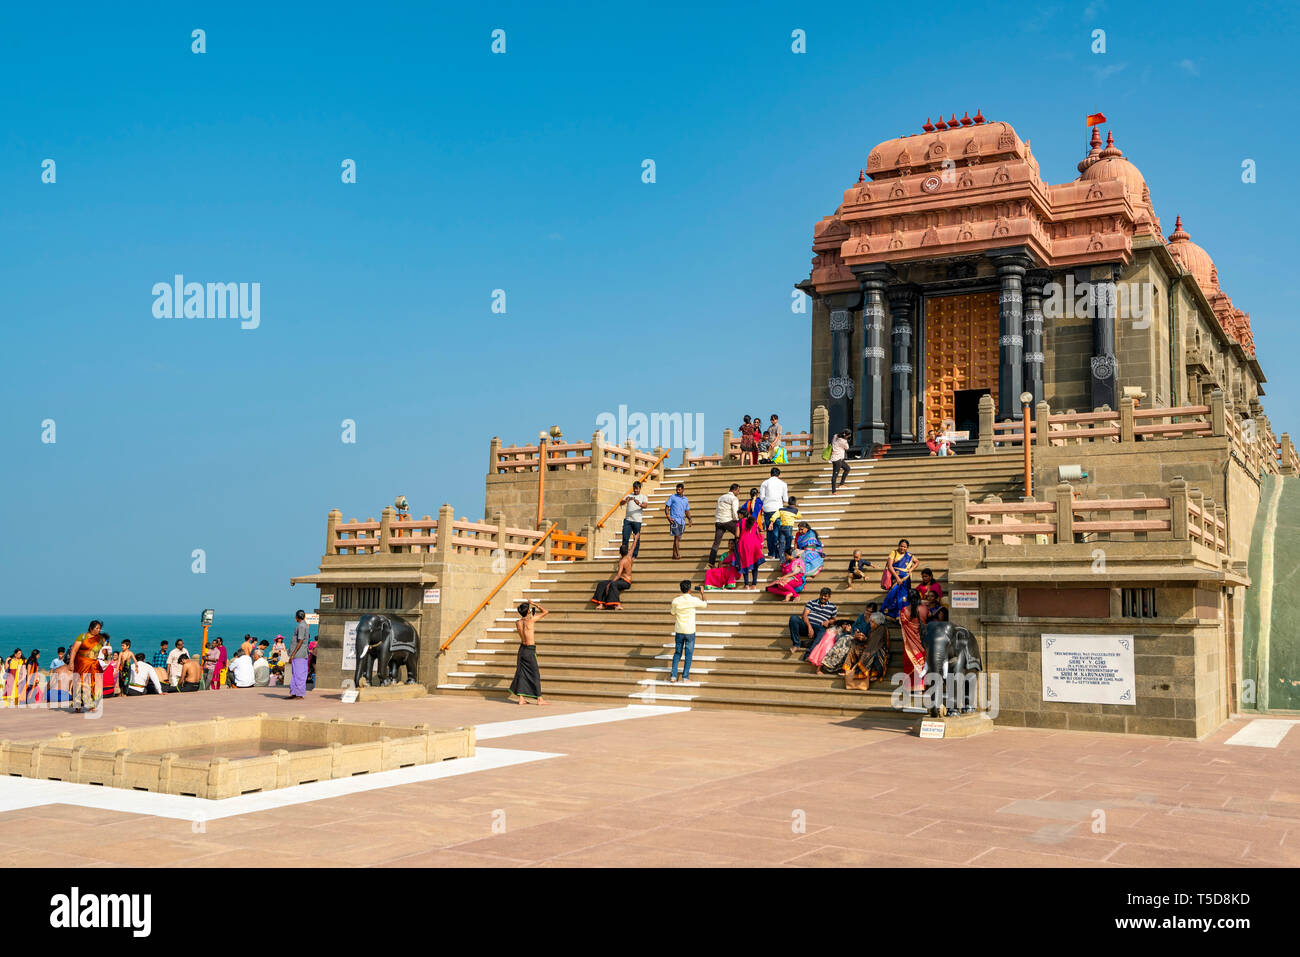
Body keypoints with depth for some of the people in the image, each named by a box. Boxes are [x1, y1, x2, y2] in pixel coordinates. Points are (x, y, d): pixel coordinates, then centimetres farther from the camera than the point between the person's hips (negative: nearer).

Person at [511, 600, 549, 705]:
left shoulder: (518, 623, 0)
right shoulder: (531, 620, -15)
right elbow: (545, 612, -6)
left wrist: (532, 615, 19)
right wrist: (534, 603, 2)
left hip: (522, 649, 6)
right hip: (530, 650, -6)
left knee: (521, 673, 10)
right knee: (535, 674, 1)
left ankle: (521, 698, 10)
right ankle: (539, 699, 3)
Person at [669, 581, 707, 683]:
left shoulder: (676, 601, -4)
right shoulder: (693, 600, -10)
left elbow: (673, 615, 7)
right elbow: (706, 605, 8)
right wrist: (702, 594, 19)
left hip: (679, 631, 2)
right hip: (690, 631, -2)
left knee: (677, 653, 11)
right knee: (688, 654, 6)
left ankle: (673, 676, 4)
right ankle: (685, 677, 5)